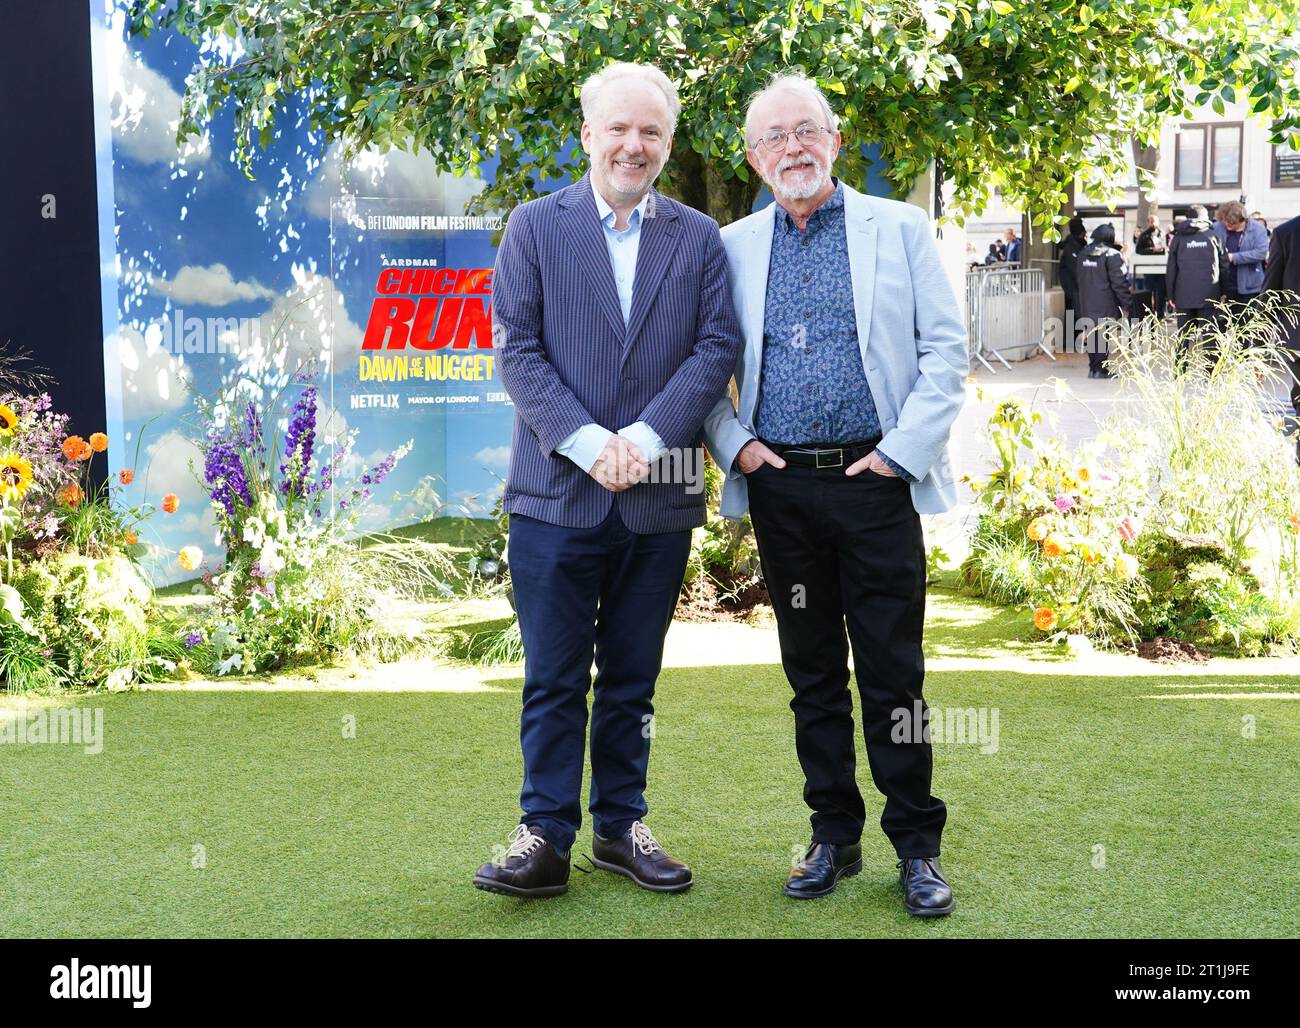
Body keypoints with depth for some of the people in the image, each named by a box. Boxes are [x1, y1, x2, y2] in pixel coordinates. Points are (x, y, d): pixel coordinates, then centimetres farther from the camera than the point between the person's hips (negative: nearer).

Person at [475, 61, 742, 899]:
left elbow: (717, 348, 0)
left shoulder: (700, 239, 9)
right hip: (556, 492, -2)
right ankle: (547, 837, 11)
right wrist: (587, 442, -15)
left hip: (660, 499, 2)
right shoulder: (535, 226, 4)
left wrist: (645, 438, -13)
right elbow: (517, 349, -3)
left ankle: (621, 826, 23)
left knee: (633, 680, 11)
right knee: (553, 680, 2)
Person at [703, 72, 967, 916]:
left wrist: (902, 450, -9)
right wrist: (732, 443, -1)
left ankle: (917, 846, 11)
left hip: (875, 479, -2)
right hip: (779, 488, 3)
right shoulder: (733, 247, 10)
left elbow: (947, 349, 0)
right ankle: (834, 837, 21)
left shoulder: (899, 229, 4)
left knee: (894, 673, -1)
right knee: (813, 677, 10)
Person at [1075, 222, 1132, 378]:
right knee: (1104, 335, -2)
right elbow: (1119, 282, -13)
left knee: (1091, 335, 11)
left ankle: (1093, 367, 15)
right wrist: (1127, 303, -8)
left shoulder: (1083, 254, 9)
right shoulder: (1112, 255, -12)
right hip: (1106, 305, -6)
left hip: (1086, 304, 6)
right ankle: (1099, 368, -4)